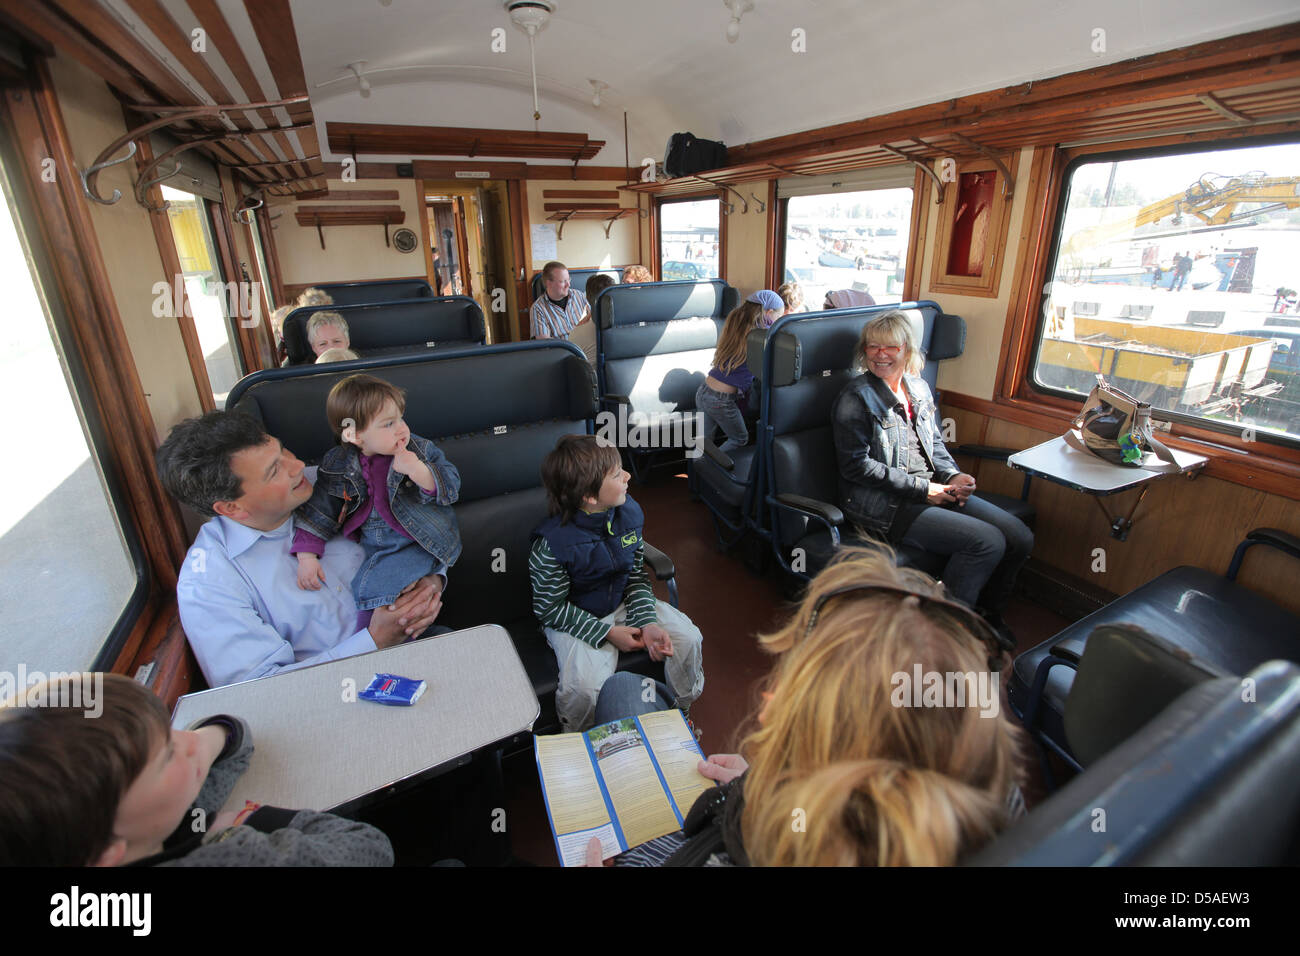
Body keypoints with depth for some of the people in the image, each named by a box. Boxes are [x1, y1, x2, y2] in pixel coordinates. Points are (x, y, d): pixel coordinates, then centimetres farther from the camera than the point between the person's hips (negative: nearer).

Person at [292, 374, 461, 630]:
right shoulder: (338, 466, 1)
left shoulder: (421, 450, -4)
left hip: (420, 544, -4)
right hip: (373, 548, 4)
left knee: (374, 588, -22)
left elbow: (451, 489, -10)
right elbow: (317, 511, 7)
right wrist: (306, 556, -3)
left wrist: (417, 470, -25)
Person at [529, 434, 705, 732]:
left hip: (623, 604, 5)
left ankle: (680, 711, 22)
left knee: (688, 638, -7)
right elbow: (550, 608, -17)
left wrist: (648, 622, -14)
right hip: (573, 619, -5)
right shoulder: (551, 543, -28)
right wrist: (608, 633, -19)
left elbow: (637, 576, 0)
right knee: (585, 685, -29)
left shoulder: (629, 512, -10)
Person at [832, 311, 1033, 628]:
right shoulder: (857, 396, -8)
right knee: (988, 541, -20)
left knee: (1020, 538, -4)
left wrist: (953, 475, 1)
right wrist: (921, 488, -15)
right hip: (885, 504, -7)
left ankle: (990, 613, 20)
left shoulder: (919, 388, 14)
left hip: (932, 491, 7)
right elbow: (856, 465, -14)